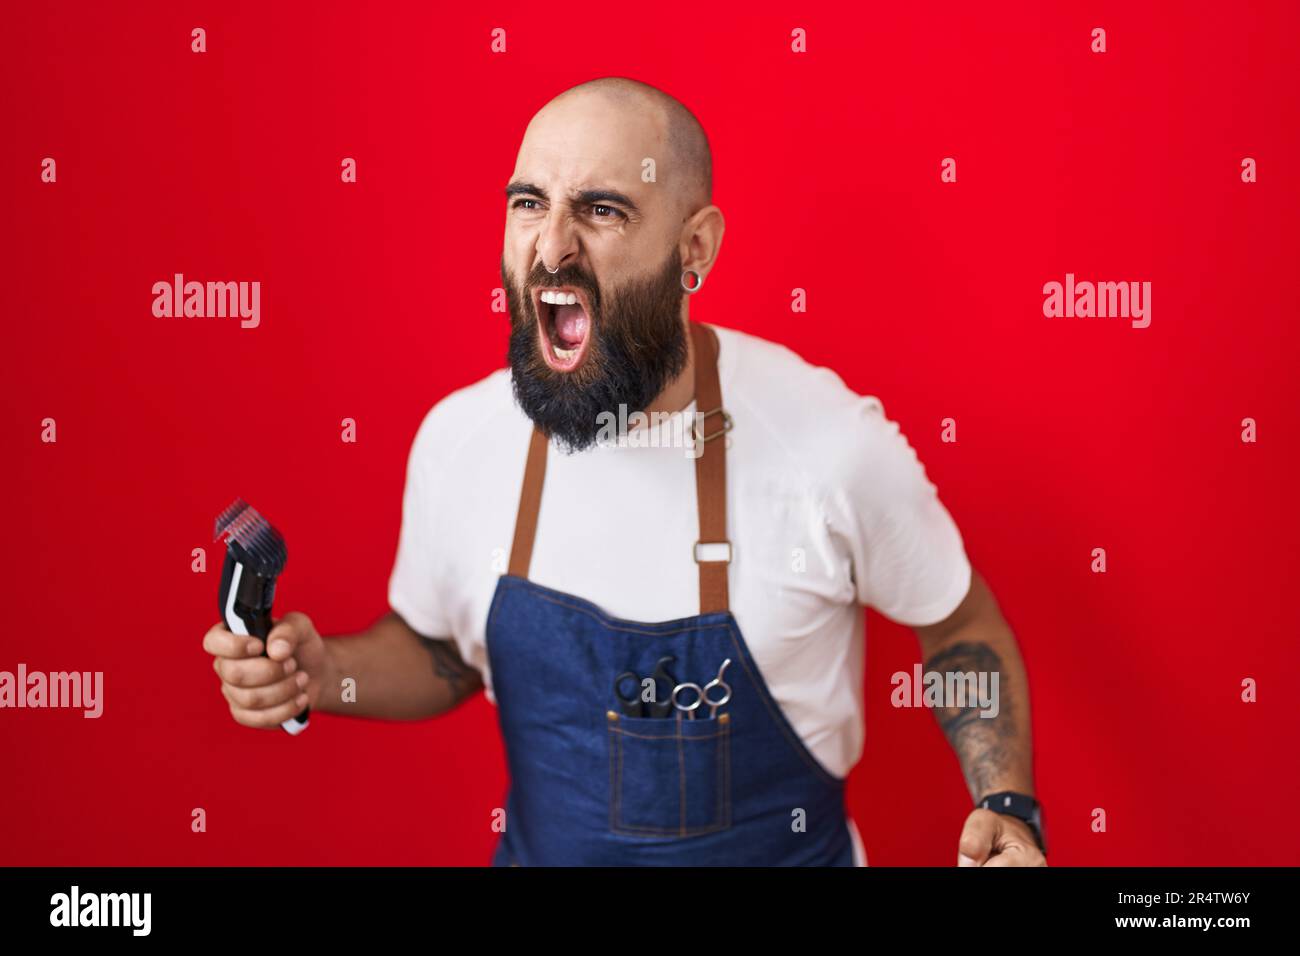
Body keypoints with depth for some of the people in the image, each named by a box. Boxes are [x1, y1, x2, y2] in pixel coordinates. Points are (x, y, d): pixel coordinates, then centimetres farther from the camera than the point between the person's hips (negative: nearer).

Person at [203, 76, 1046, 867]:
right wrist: (321, 673, -13)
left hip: (781, 851, -2)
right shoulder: (456, 439, -13)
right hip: (543, 847, 2)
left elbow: (960, 624, -4)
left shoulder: (832, 441, -21)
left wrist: (1009, 811, -15)